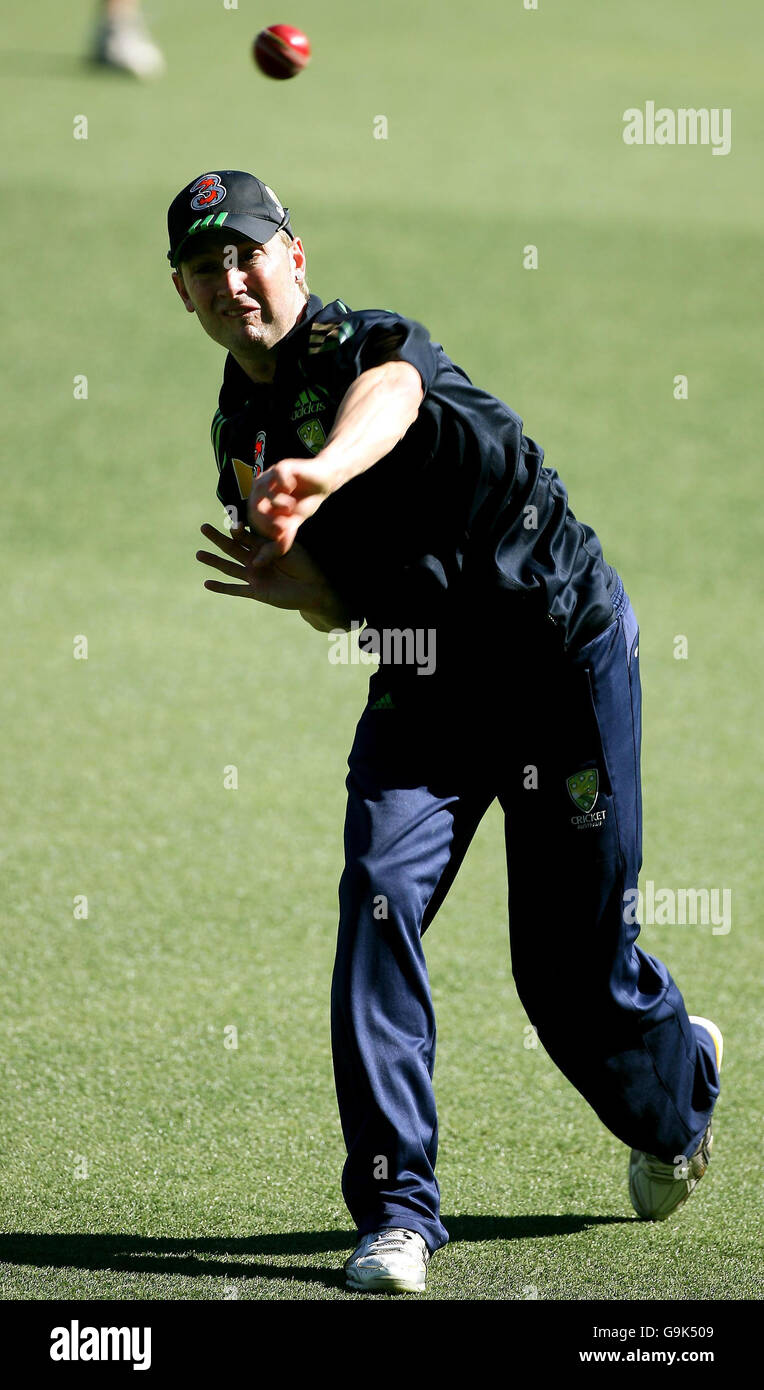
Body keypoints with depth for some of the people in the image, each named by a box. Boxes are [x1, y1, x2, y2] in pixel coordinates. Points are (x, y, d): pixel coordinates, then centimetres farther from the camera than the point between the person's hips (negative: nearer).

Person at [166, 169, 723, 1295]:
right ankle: (397, 1213, -15)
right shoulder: (238, 434, 5)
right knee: (380, 897, -18)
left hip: (565, 648, -6)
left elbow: (387, 396, -45)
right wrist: (294, 587, -16)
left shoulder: (371, 344, -17)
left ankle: (681, 1088, 36)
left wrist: (323, 473, -68)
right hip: (423, 683, 6)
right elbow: (343, 611, 9)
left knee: (571, 969, 1)